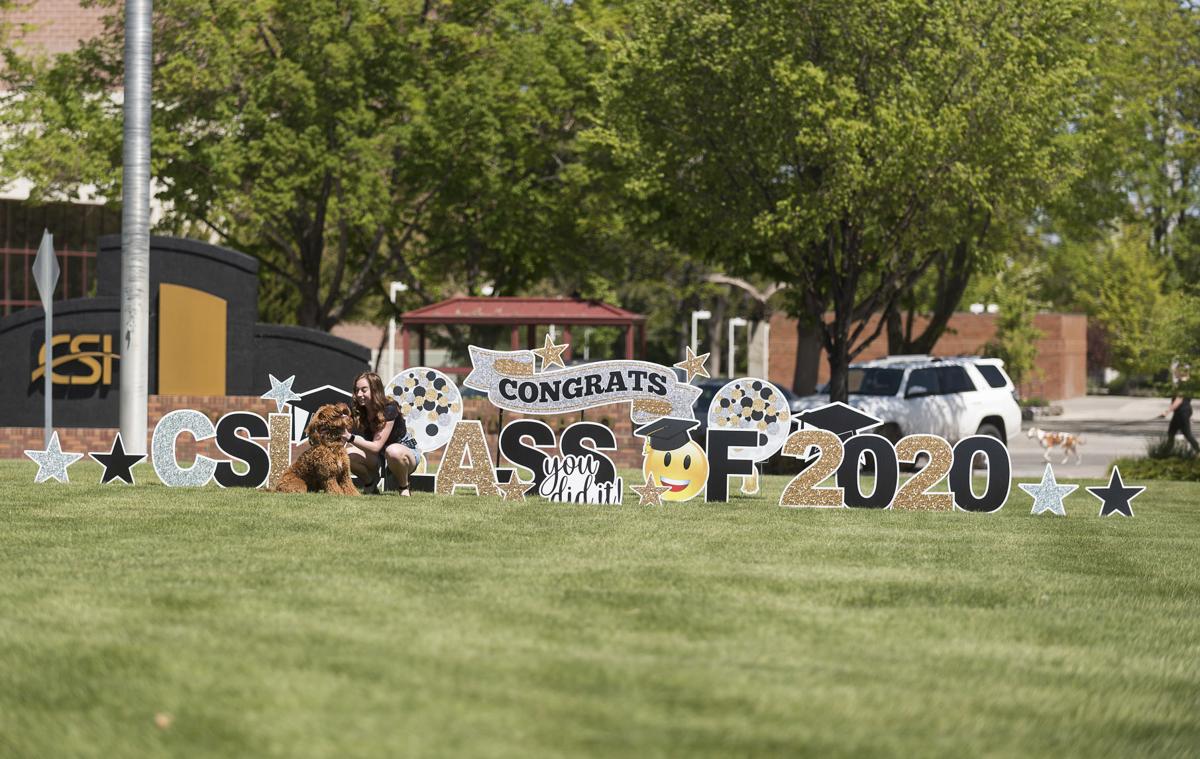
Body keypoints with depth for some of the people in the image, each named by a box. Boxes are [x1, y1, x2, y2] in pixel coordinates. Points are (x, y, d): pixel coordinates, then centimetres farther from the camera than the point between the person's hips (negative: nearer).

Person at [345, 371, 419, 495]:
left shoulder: (389, 409, -24)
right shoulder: (358, 413, -6)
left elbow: (376, 447, -30)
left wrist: (350, 437, -42)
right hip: (378, 459, 5)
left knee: (393, 451, -43)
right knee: (347, 454, -24)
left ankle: (404, 488, -14)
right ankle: (370, 485, 5)